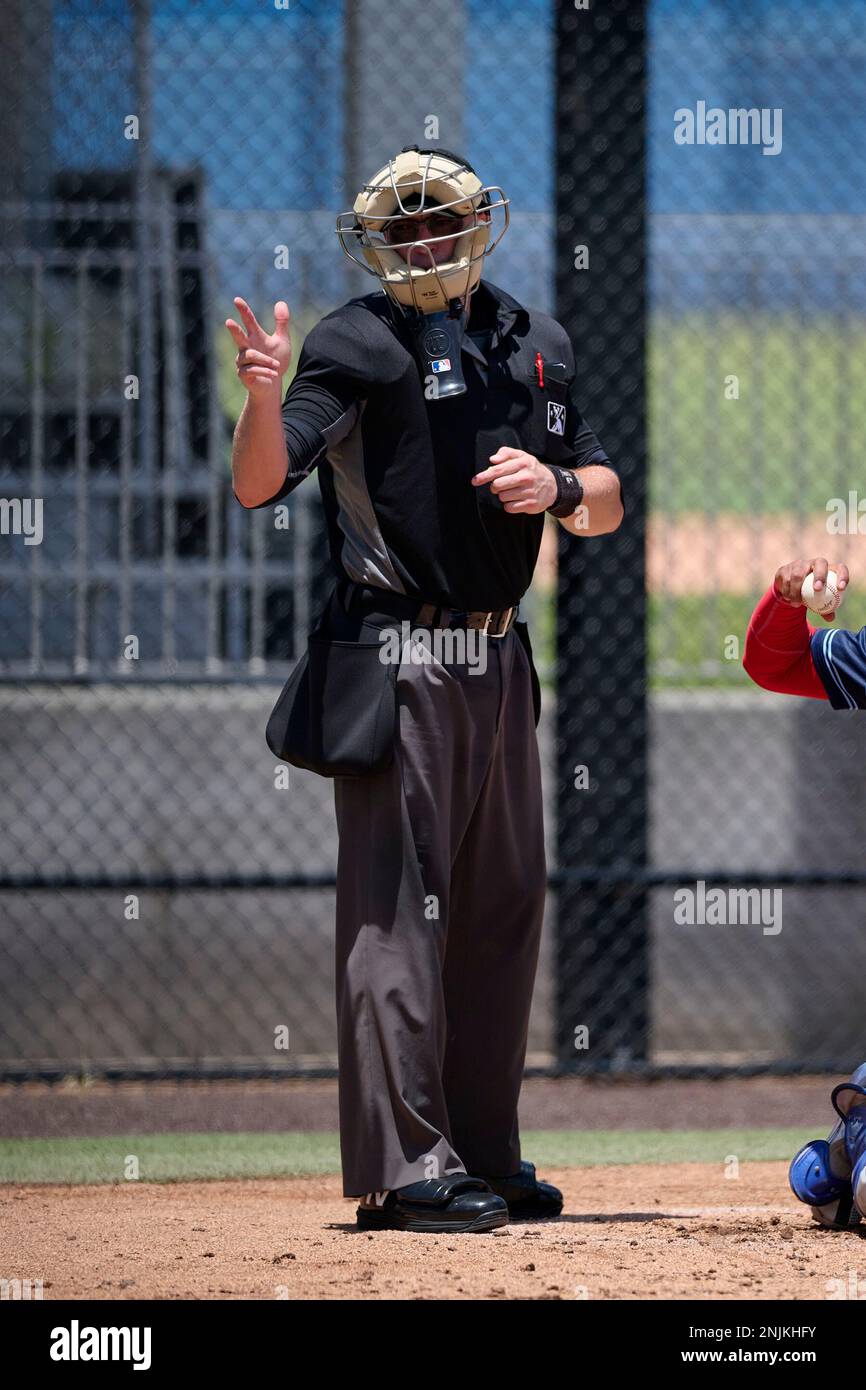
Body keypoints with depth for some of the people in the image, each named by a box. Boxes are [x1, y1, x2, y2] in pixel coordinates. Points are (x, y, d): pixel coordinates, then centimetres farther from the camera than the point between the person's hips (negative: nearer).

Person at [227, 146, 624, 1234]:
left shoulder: (535, 346, 15)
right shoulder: (358, 344, -5)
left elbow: (605, 508, 17)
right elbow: (259, 486, -15)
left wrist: (557, 484, -5)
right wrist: (264, 397, -35)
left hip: (498, 659, 7)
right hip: (396, 660, -7)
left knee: (504, 907, 13)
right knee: (400, 908, -11)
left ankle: (483, 1155, 23)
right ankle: (403, 1171, -14)